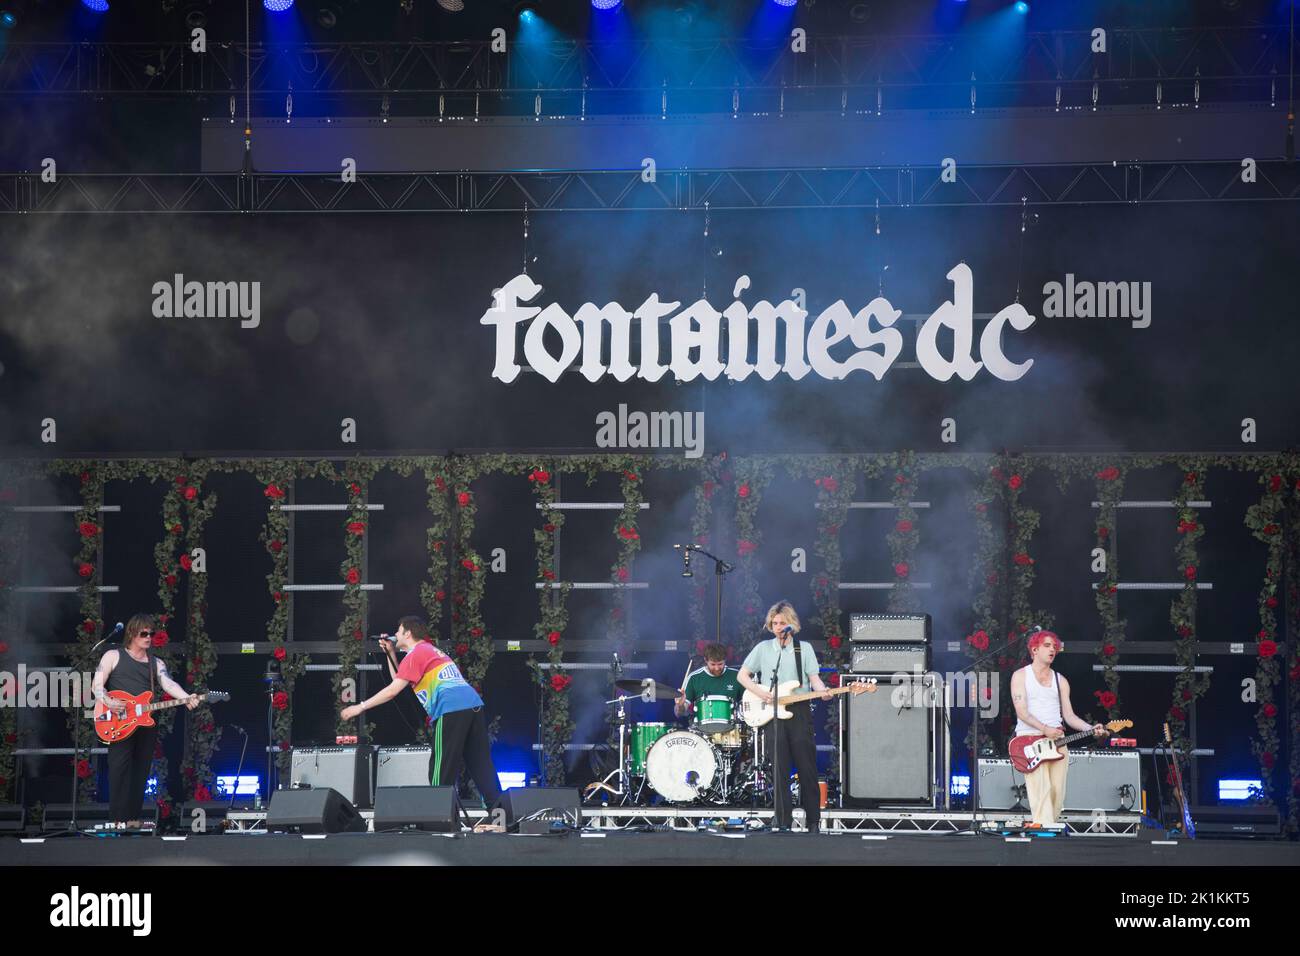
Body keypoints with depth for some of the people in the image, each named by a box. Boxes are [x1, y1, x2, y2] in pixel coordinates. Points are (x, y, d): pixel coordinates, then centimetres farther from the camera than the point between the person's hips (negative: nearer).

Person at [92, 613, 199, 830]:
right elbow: (97, 684, 1)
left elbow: (168, 684, -2)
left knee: (141, 771, 3)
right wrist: (108, 701, -20)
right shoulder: (113, 656, 7)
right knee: (119, 768, -10)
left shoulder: (156, 663, 16)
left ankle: (133, 817, 7)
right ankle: (118, 819, -11)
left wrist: (186, 698, -22)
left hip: (146, 722, 4)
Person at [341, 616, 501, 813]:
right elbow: (401, 681, 36)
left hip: (451, 710, -8)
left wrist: (360, 707, 2)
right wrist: (391, 654, 32)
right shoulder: (432, 650, 30)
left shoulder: (415, 654, 3)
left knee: (441, 771, -3)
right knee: (481, 765, 6)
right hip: (474, 704, 8)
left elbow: (393, 690, -4)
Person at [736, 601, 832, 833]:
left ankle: (813, 820, 5)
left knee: (806, 767, -2)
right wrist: (759, 691, -5)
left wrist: (822, 691, -19)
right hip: (771, 714, 1)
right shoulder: (763, 648, 11)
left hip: (799, 710, -1)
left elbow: (814, 678, 3)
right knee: (779, 769, -1)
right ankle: (783, 821, 1)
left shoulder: (804, 649, 9)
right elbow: (742, 675, 12)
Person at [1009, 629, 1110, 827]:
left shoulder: (1060, 681, 17)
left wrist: (1091, 728, -6)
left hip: (1056, 740, 5)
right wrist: (1045, 729, -21)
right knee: (1041, 789, -19)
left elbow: (1069, 715, 11)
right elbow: (1021, 711, -8)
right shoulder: (1021, 676, 3)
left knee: (1057, 792, -2)